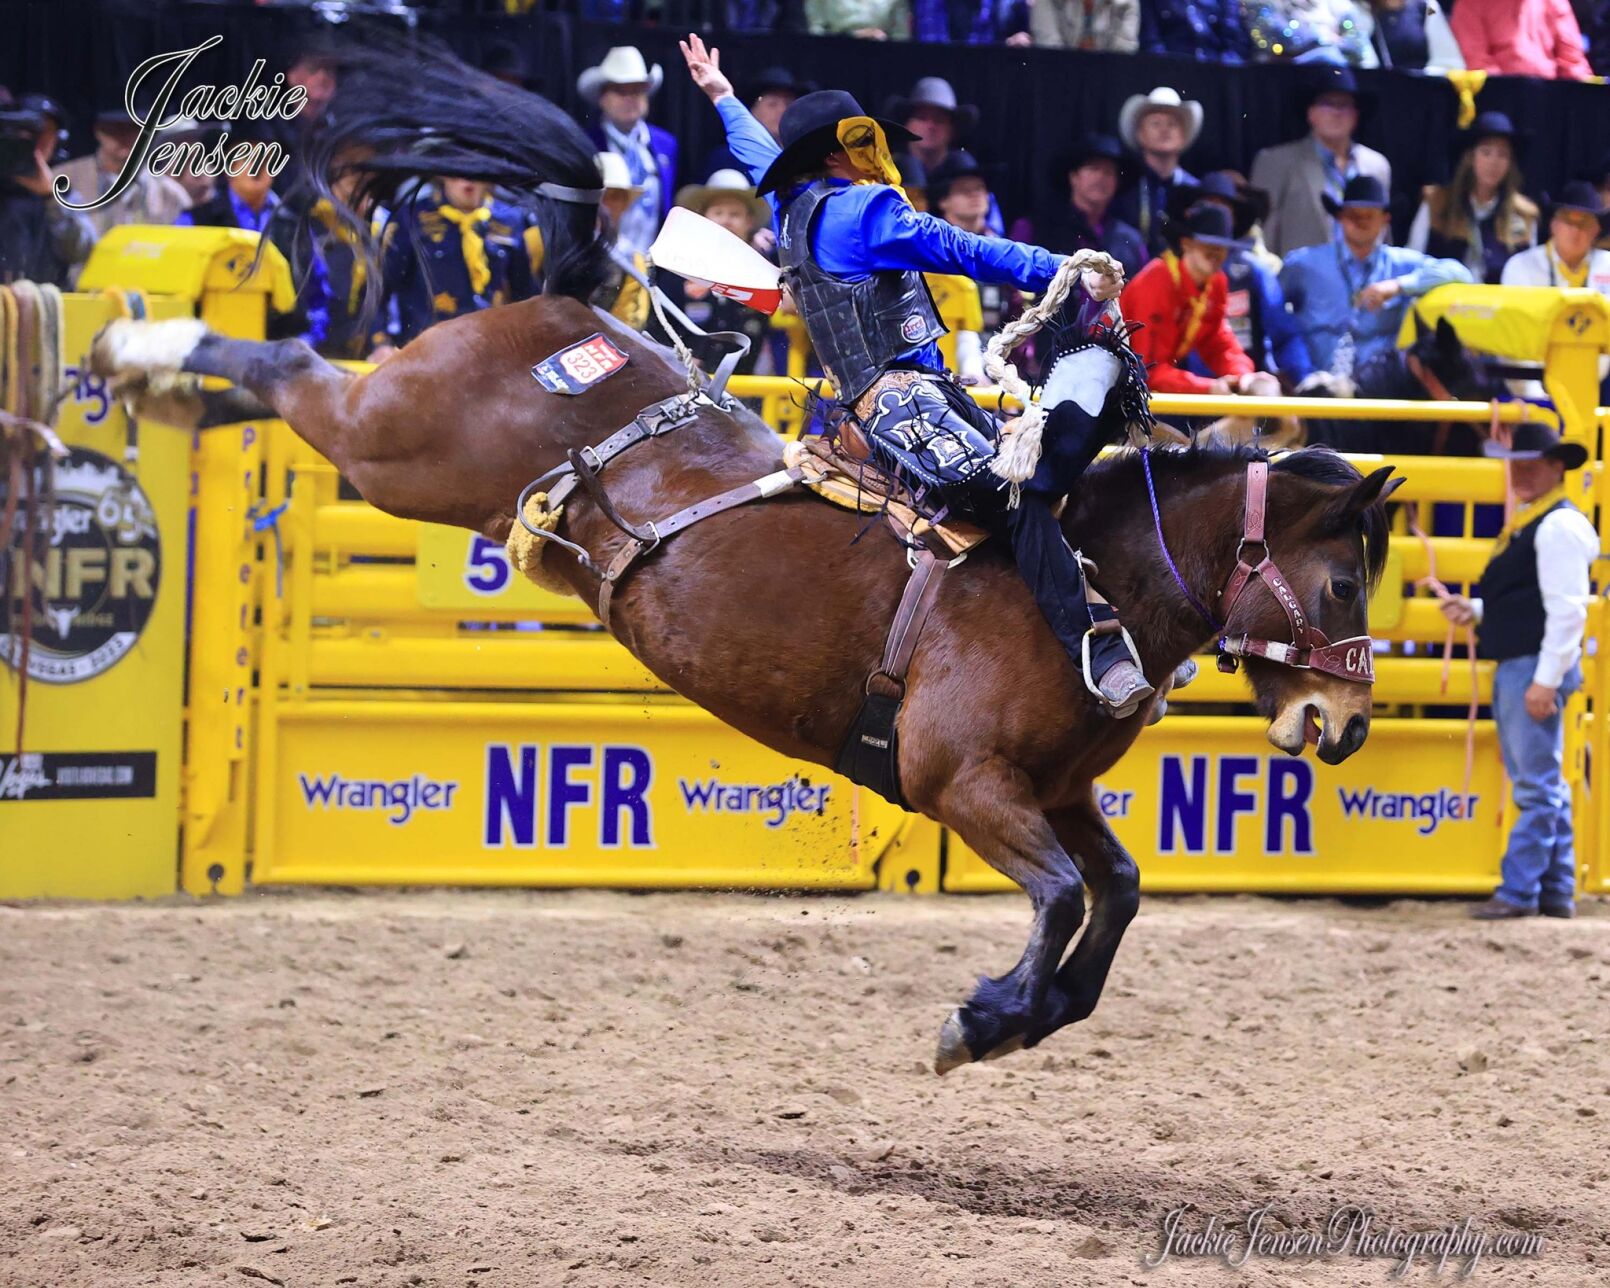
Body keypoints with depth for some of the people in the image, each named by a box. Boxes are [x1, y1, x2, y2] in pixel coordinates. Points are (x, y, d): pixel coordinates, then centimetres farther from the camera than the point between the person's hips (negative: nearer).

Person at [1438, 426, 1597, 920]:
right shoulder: (1525, 523, 19)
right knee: (1542, 787, 13)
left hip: (1536, 668, -11)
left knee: (1538, 785, -7)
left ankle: (1520, 891, -7)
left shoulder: (1559, 526, -13)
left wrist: (1546, 680, -22)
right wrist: (1475, 611, 10)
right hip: (1512, 667, 11)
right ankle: (1557, 893, 17)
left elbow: (1566, 608, -18)